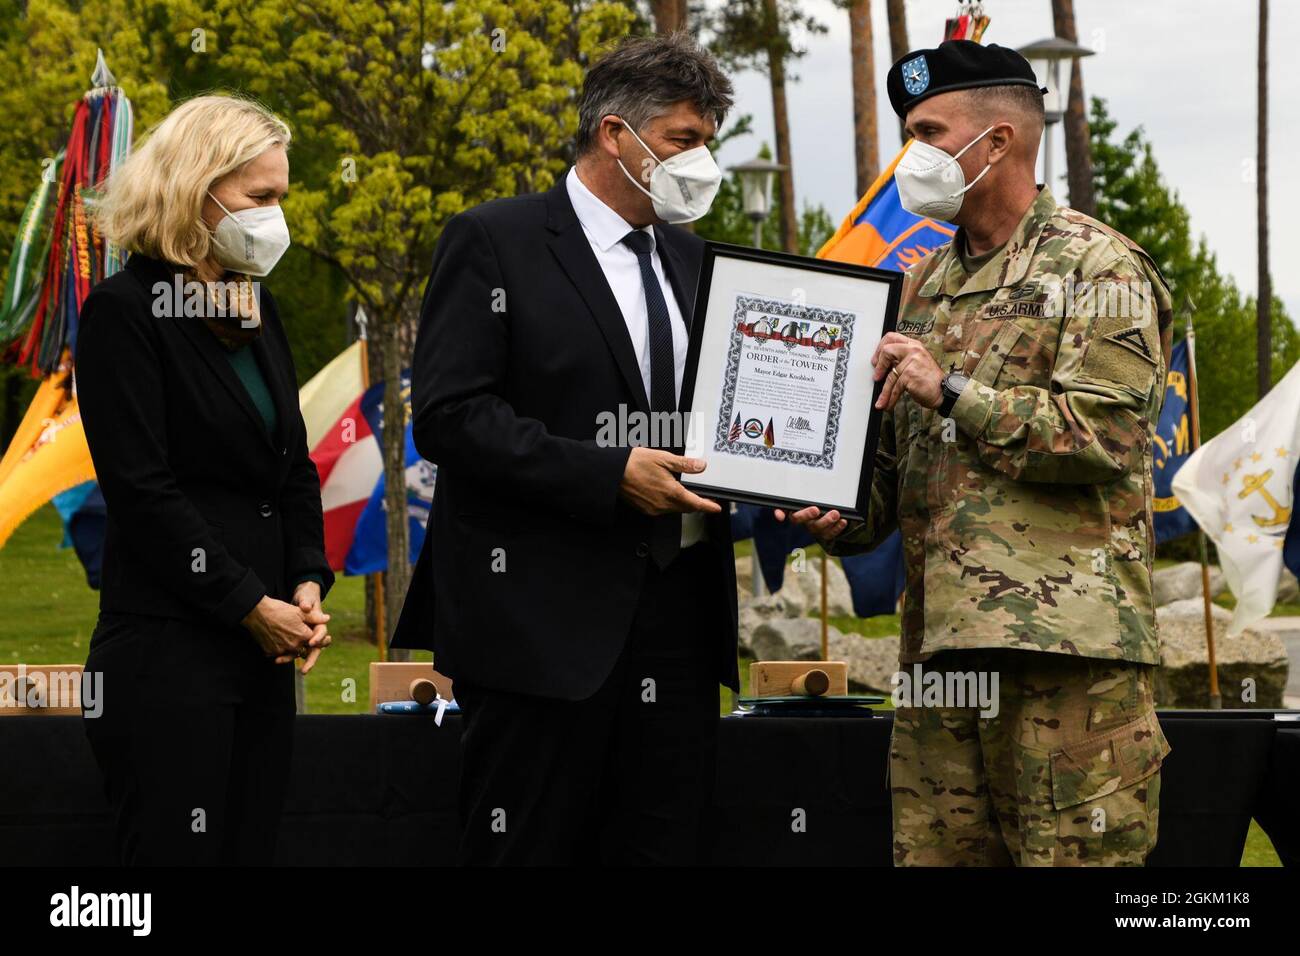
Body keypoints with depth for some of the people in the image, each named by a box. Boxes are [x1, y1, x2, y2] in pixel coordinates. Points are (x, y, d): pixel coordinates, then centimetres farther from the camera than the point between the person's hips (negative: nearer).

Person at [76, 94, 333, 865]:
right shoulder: (126, 309, -9)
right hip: (170, 650, -8)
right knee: (178, 850, -6)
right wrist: (249, 605, -13)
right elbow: (140, 489, -14)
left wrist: (308, 584, 2)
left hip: (265, 651, 8)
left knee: (253, 845, 8)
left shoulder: (258, 308, 15)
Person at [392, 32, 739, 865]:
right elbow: (448, 416, -13)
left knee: (666, 845, 5)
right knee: (526, 852, -2)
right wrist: (610, 474, -18)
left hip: (676, 620, 6)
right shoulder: (495, 242, -3)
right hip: (544, 618, -6)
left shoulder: (689, 261, 18)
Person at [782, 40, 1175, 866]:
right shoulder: (928, 285, 22)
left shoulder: (1098, 267, -1)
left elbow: (1103, 434, -12)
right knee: (932, 849, 5)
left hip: (1064, 636, -7)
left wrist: (952, 390, -12)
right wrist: (844, 516, 5)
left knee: (1072, 854, -7)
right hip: (939, 642, 7)